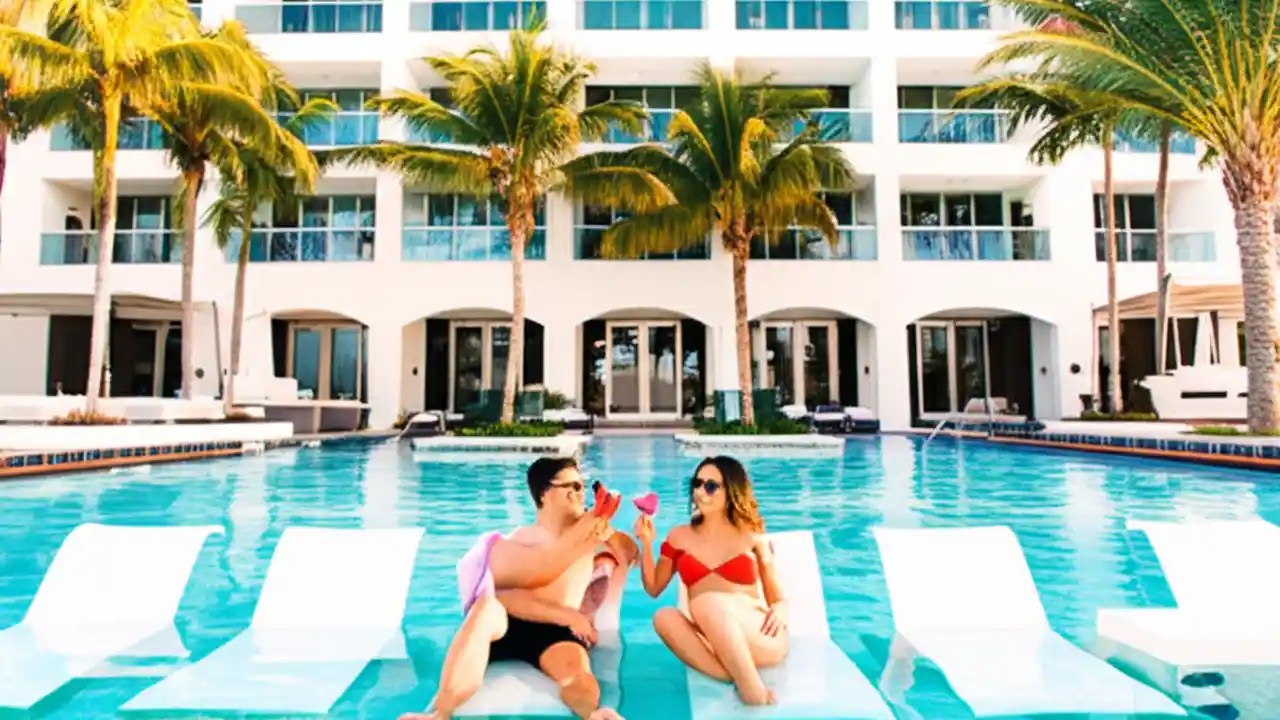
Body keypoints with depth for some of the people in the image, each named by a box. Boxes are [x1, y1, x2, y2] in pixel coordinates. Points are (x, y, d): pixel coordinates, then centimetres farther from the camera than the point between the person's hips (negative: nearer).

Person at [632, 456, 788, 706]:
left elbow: (778, 598, 11)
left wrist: (780, 611, -12)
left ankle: (753, 690, -30)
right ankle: (737, 680, -35)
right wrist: (646, 544, 2)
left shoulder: (753, 537, 9)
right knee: (665, 617, -29)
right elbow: (653, 588, 14)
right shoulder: (680, 536, 14)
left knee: (707, 601, -33)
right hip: (711, 643, 3)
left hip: (762, 641, -2)